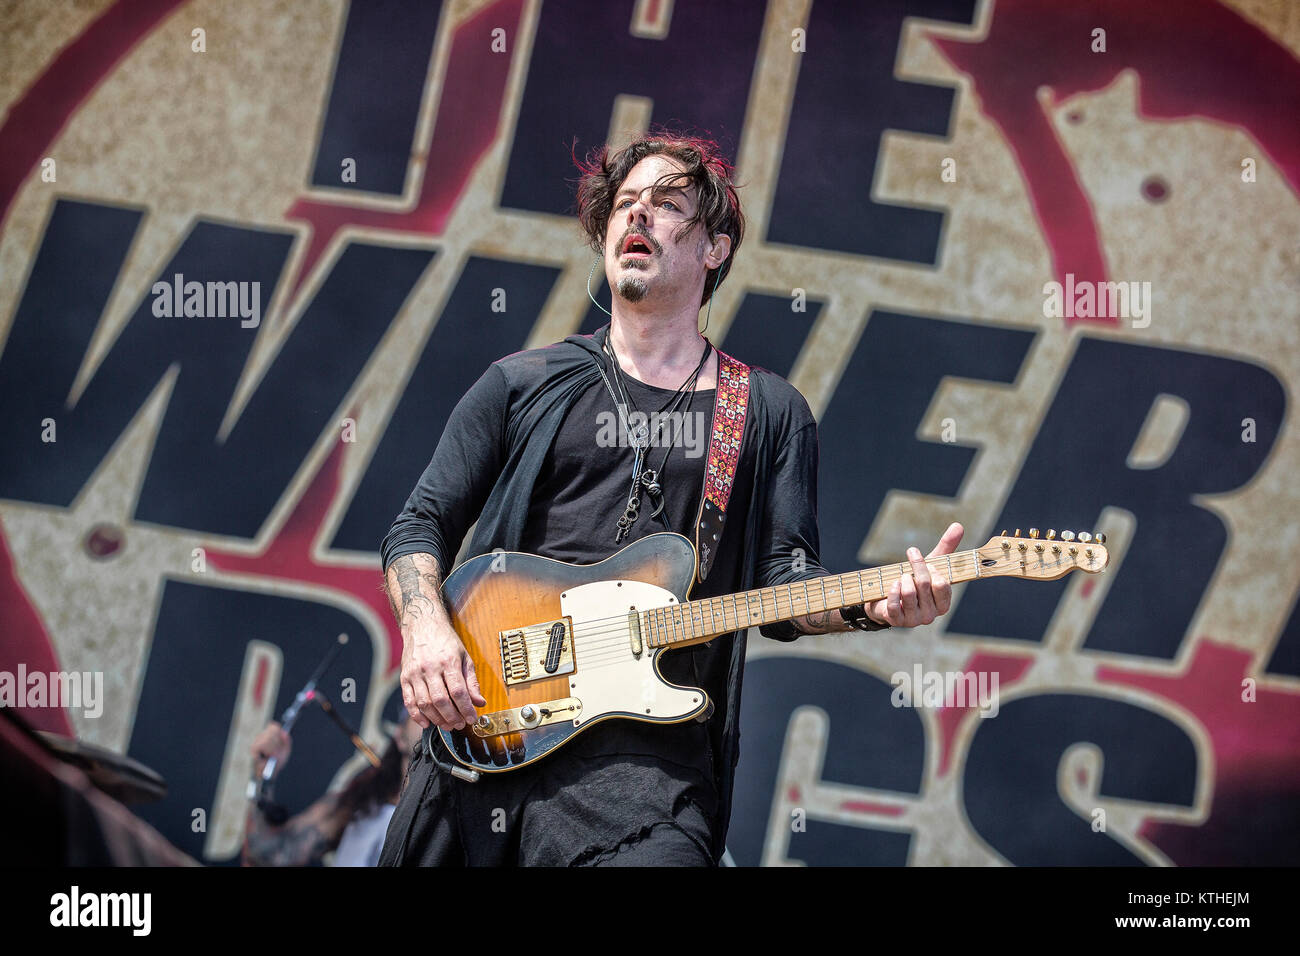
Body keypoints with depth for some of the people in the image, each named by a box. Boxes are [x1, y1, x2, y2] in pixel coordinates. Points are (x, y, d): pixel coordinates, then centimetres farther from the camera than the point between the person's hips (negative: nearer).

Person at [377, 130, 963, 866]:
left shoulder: (770, 413, 14)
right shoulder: (523, 385, 15)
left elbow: (782, 585, 8)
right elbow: (421, 526, 14)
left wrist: (872, 606, -13)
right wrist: (426, 631, -6)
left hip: (647, 745, -2)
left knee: (658, 854, -28)